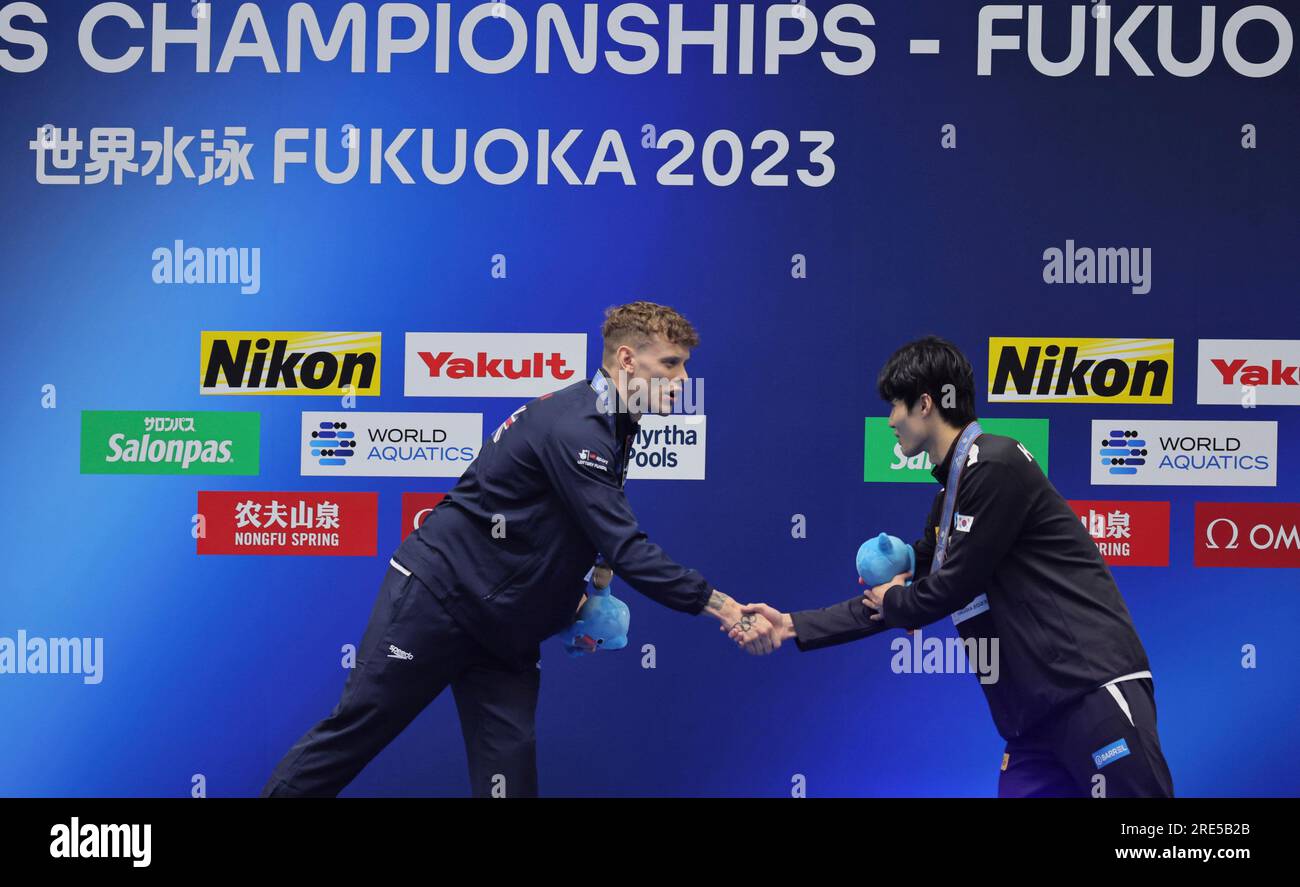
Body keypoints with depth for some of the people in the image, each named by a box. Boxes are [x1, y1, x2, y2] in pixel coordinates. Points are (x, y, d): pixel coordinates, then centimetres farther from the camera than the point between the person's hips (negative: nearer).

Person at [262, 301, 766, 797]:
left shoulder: (610, 426, 7)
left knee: (509, 771, 2)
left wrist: (576, 594, 3)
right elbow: (623, 548, -28)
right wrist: (713, 603, -29)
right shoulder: (574, 427, -23)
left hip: (505, 627, 9)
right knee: (354, 732, -1)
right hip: (436, 595, -9)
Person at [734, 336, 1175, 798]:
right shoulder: (949, 496, 17)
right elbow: (894, 602, 23)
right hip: (1035, 708, 10)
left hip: (1092, 690, -10)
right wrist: (793, 626, 20)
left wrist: (892, 599, 7)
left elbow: (954, 587, -13)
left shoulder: (995, 465, -12)